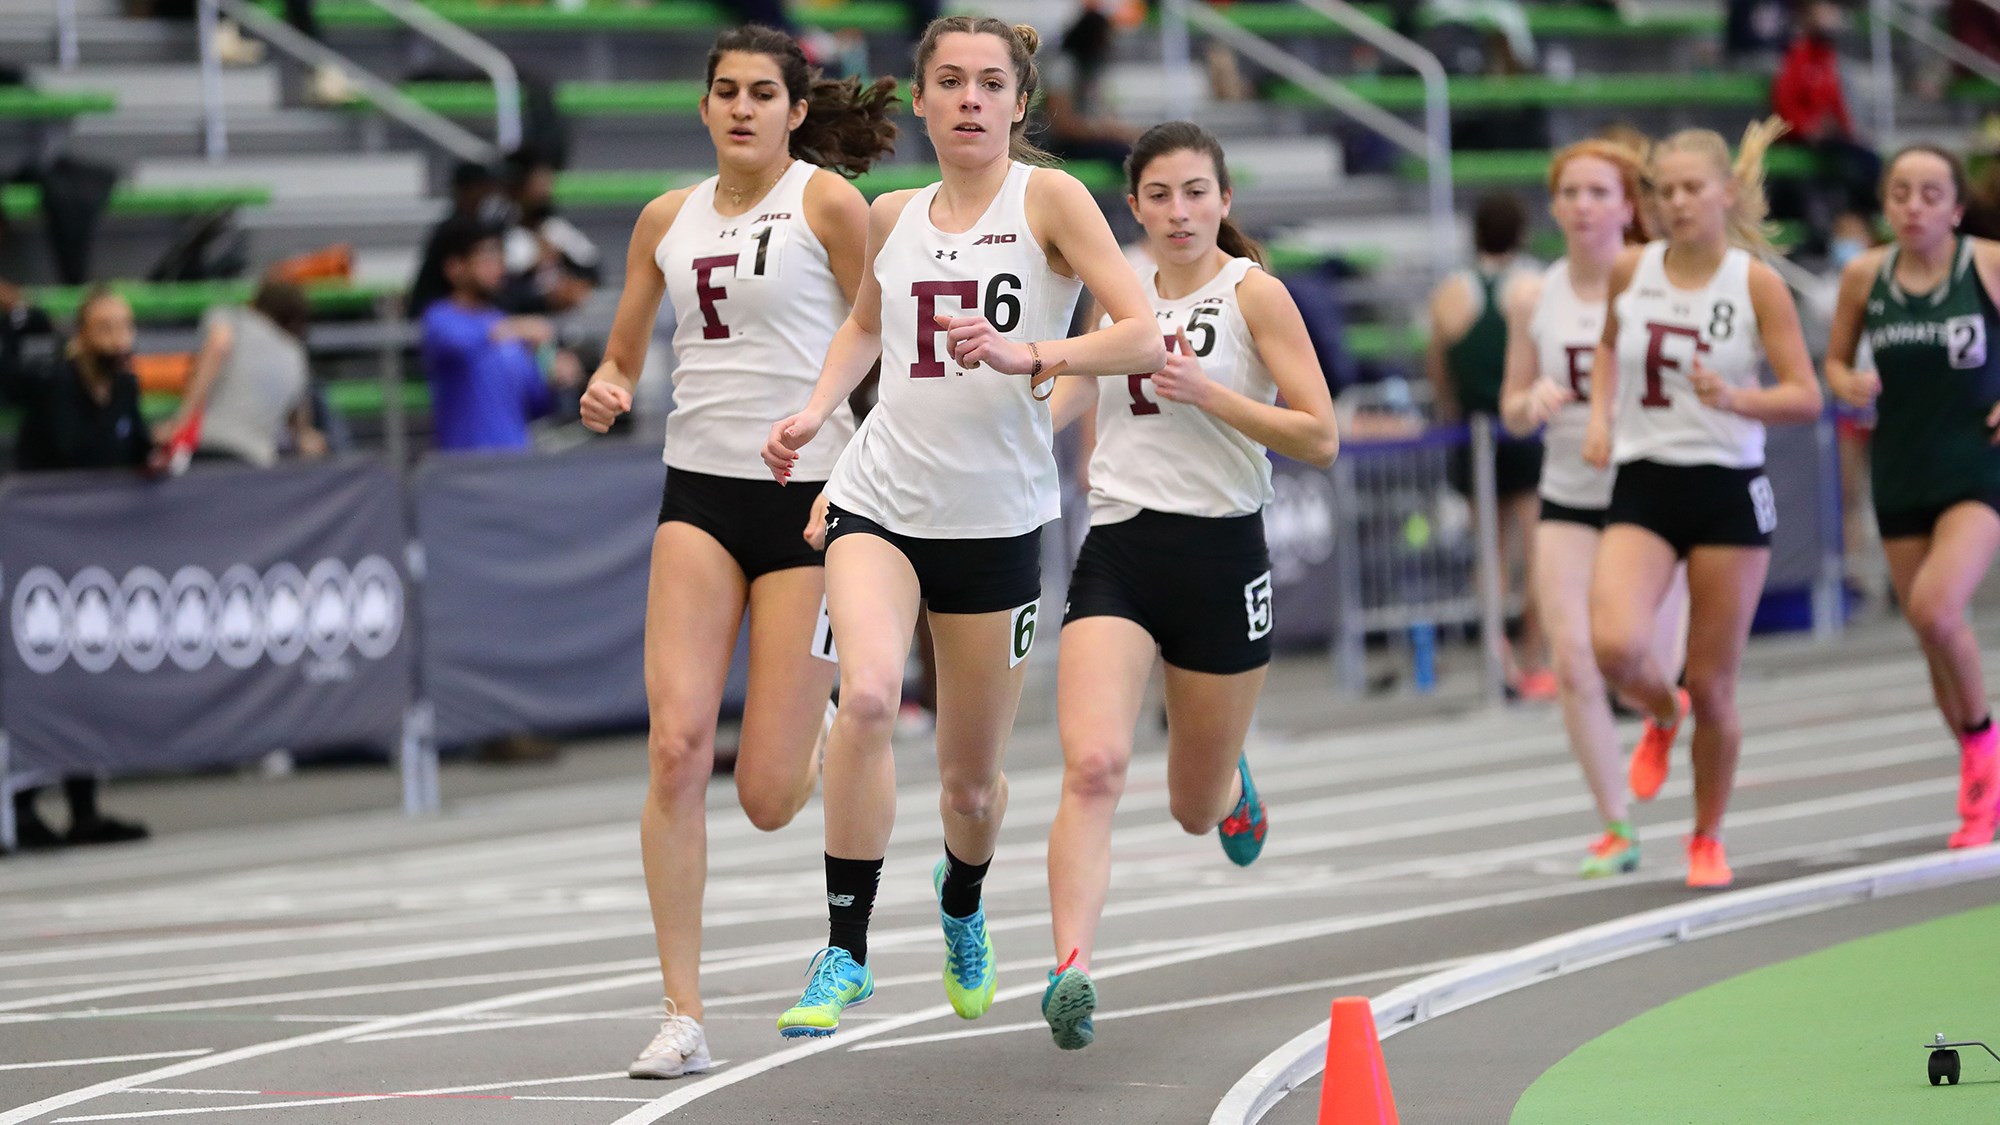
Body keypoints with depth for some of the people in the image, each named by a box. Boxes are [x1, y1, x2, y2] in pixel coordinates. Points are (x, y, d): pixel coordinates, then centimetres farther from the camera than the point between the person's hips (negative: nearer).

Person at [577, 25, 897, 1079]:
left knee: (769, 795, -5)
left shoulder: (829, 201, -4)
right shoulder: (668, 219, 10)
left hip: (811, 495, -4)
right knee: (677, 745, -14)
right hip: (700, 489, 4)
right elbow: (623, 357, 20)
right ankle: (683, 1015, -10)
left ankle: (821, 739, 35)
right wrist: (605, 391, -4)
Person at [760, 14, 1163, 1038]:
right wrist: (816, 411, 13)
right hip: (880, 500, 2)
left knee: (971, 779, 9)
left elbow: (1142, 338, -14)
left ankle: (961, 901, 45)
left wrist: (1030, 355, -29)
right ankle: (845, 951, -18)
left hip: (996, 520, -2)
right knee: (868, 693, -27)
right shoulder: (893, 218, 8)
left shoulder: (1048, 199, -5)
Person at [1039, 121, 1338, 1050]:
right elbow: (1071, 394, 26)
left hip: (1220, 554, -2)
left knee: (1195, 810, 12)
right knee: (1092, 767, -22)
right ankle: (1071, 970, -28)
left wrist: (1209, 394, -18)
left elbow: (1320, 438, -8)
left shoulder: (1253, 294, -4)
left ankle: (1230, 787, 50)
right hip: (1116, 554, 2)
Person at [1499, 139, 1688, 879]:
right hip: (1568, 502, 3)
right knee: (1573, 661, -11)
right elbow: (1512, 413, 12)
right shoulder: (1533, 299, 4)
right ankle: (1616, 828, 0)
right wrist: (1534, 401, -11)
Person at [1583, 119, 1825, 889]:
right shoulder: (1630, 272, 3)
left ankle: (1708, 837, 25)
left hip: (1729, 488, -2)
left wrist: (1735, 398, -24)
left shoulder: (1757, 284, -6)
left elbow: (1806, 397, -7)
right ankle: (1661, 715, 14)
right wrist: (1600, 414, 8)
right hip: (1643, 486, 2)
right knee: (1616, 647, -23)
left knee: (1713, 687, 2)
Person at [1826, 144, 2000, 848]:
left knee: (1935, 607, -25)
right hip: (1901, 474, 4)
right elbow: (1836, 360, 13)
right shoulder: (1864, 277, 1)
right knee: (1930, 633, 9)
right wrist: (1850, 386, -8)